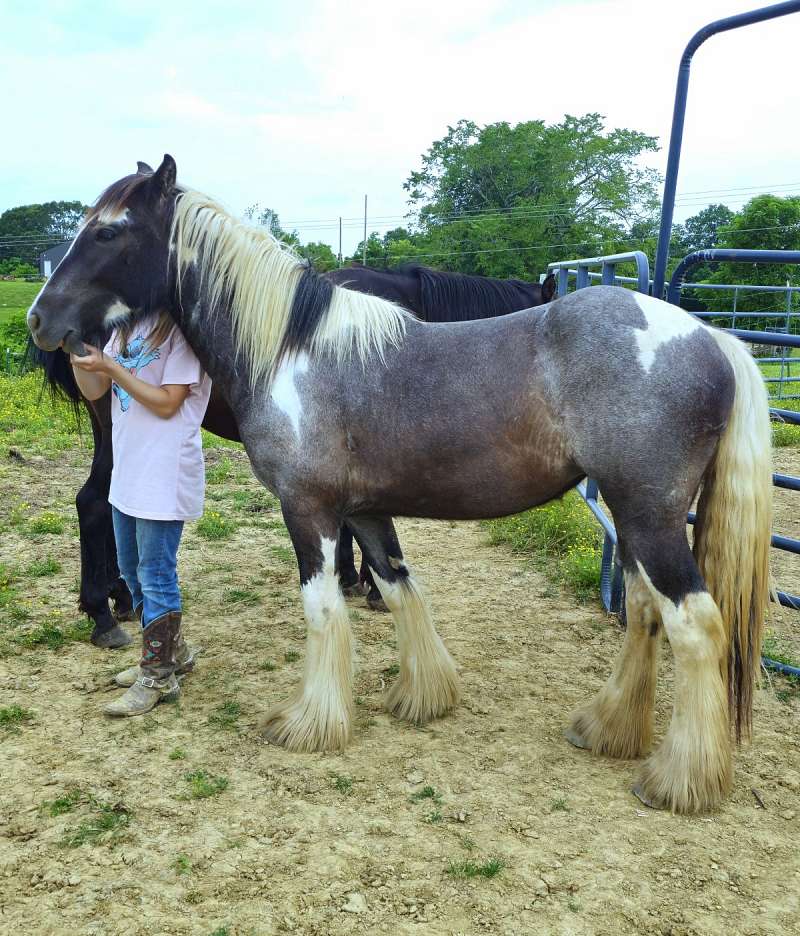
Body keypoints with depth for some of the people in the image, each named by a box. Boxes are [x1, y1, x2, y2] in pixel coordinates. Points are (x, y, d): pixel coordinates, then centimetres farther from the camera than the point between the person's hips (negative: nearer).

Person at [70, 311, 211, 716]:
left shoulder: (181, 329, -13)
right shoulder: (126, 327, 11)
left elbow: (167, 403, -17)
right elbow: (94, 391, 10)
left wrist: (109, 366, -20)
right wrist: (79, 357, -8)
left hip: (165, 477, -9)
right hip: (127, 471, 9)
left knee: (155, 575, 0)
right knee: (131, 571, 18)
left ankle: (158, 677, 14)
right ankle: (171, 652, 36)